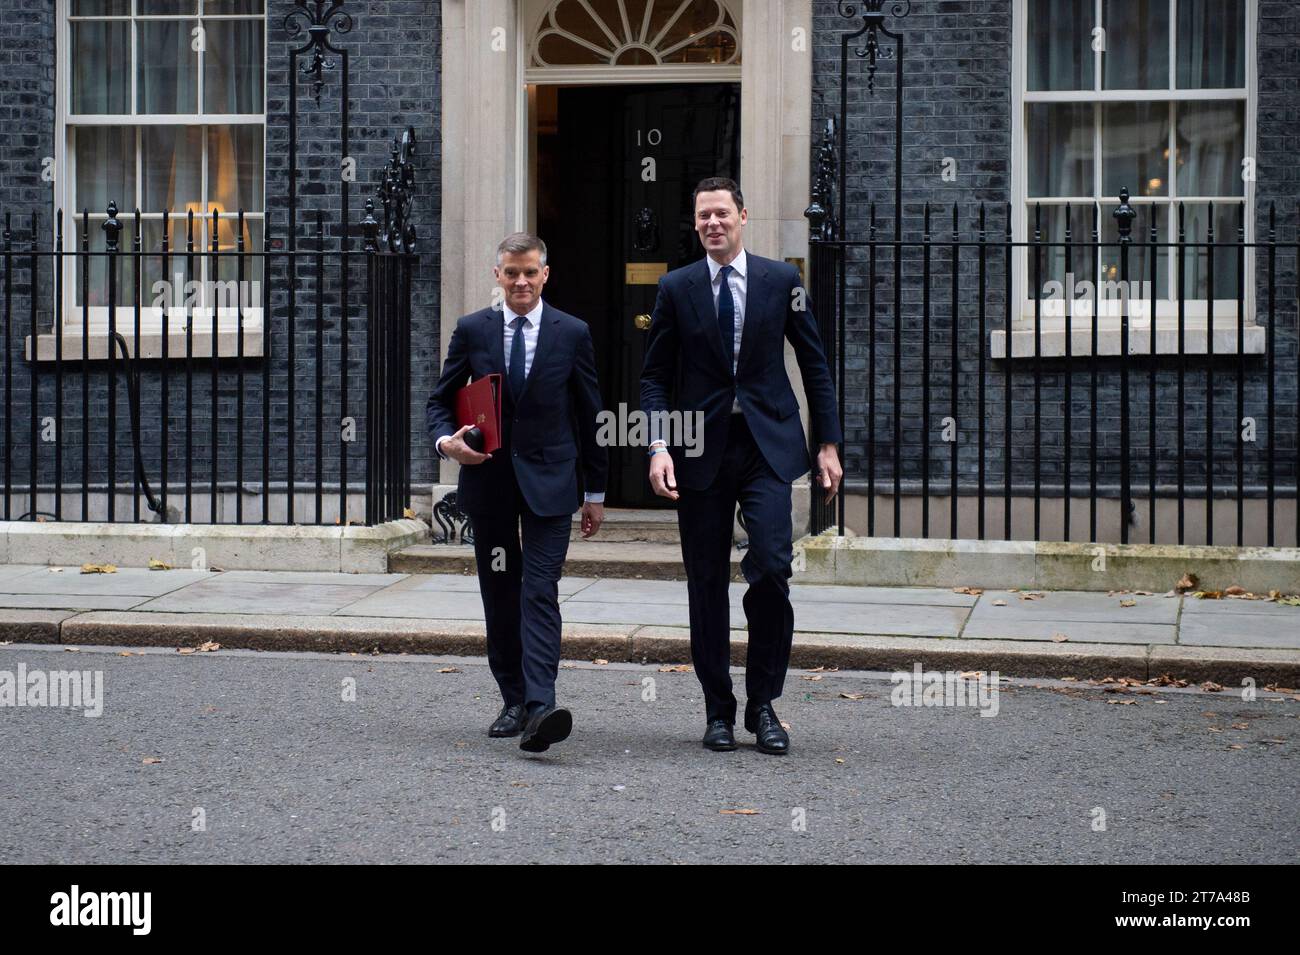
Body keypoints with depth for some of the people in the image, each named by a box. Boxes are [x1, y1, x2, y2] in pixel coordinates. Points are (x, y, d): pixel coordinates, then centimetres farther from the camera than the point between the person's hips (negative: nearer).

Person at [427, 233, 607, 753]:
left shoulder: (572, 333, 1)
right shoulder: (471, 331, 4)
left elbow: (589, 414, 7)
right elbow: (441, 400, 10)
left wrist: (596, 492, 8)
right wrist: (446, 441, -12)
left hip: (548, 480, -2)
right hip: (488, 478, 2)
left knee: (540, 593, -13)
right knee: (500, 596, 8)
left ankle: (540, 707, -22)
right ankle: (514, 701, 18)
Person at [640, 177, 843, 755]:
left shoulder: (781, 281, 5)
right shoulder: (676, 289, 5)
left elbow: (814, 363, 10)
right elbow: (655, 375, 6)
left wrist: (828, 443, 6)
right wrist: (658, 447, -8)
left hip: (766, 447, -1)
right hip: (701, 450, 1)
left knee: (771, 567, -15)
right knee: (707, 584, 4)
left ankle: (763, 704, 1)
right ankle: (718, 711, 16)